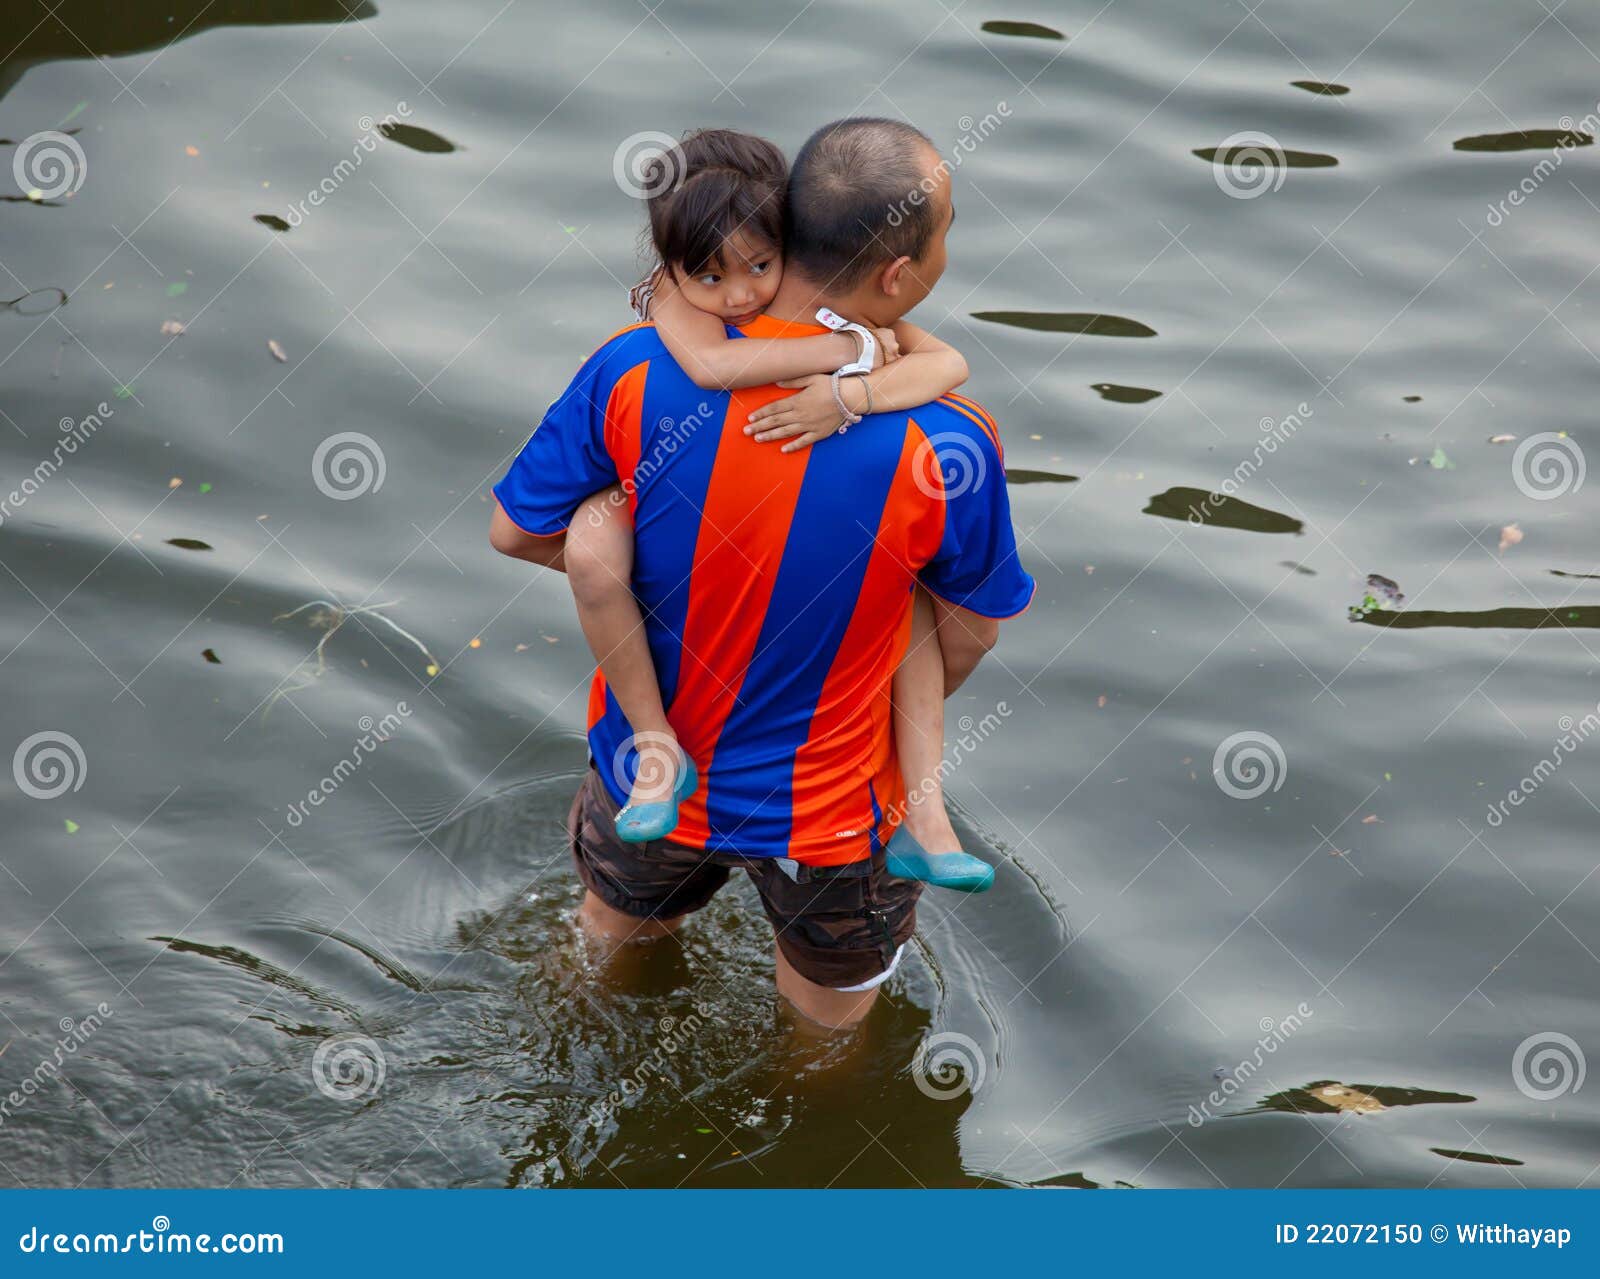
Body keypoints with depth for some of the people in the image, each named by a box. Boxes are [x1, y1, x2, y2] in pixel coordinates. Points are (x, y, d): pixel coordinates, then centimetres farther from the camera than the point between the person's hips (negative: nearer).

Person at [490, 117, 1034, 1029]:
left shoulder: (638, 371, -26)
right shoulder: (945, 448, -31)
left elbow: (518, 532, -10)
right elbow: (970, 631, -12)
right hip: (827, 812, -3)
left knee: (616, 933, 37)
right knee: (827, 1022, 30)